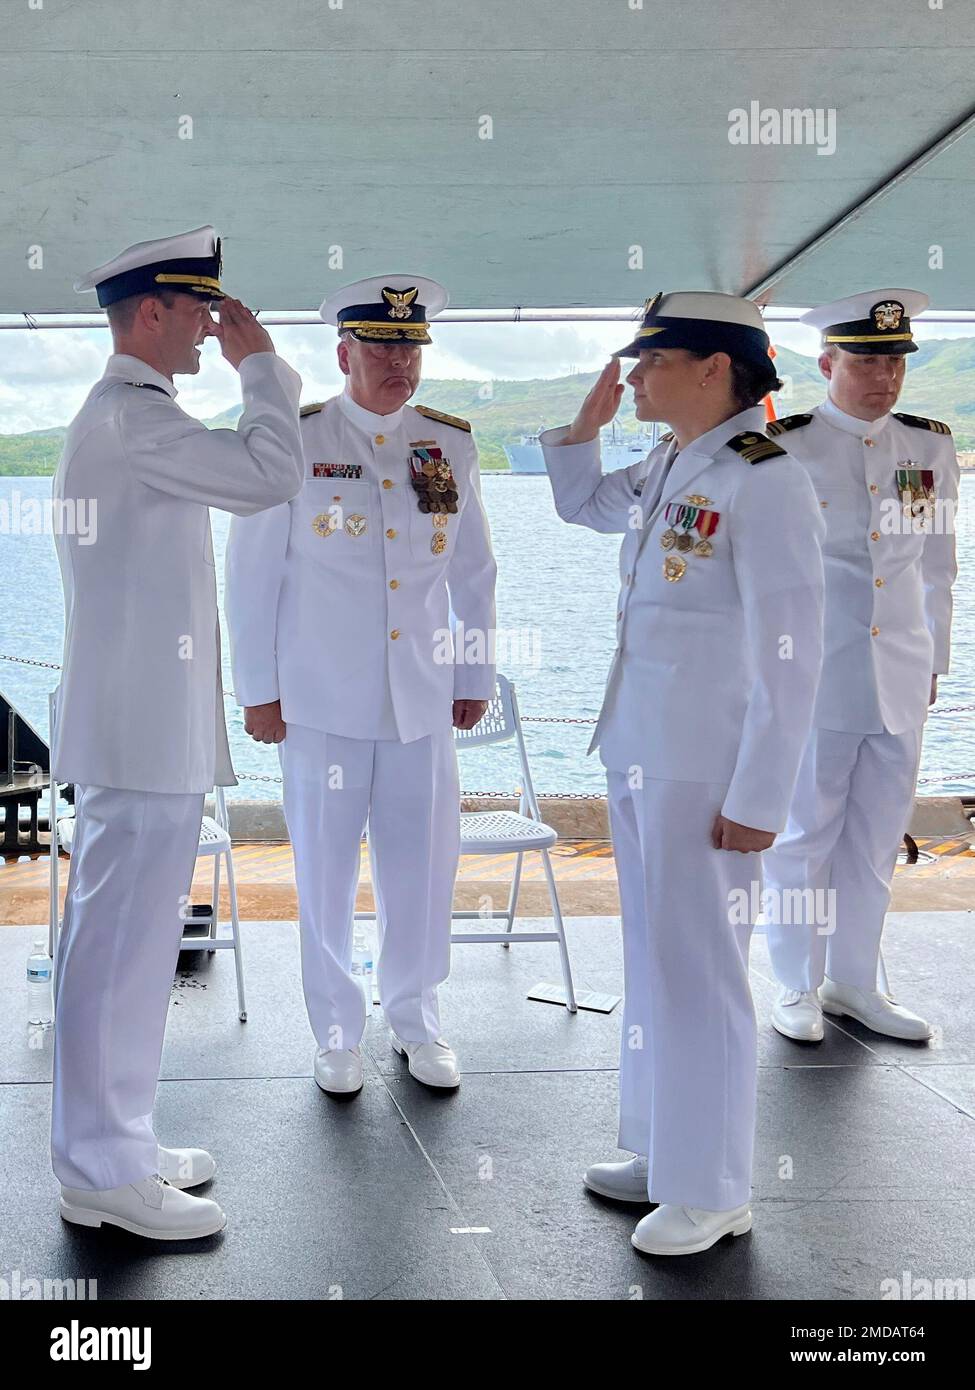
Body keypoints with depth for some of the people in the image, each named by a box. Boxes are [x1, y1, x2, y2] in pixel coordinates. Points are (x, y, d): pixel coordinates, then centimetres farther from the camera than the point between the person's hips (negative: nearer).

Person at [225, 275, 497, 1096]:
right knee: (326, 874, 8)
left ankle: (416, 1020, 29)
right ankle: (338, 1033, 26)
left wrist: (477, 675, 13)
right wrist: (258, 688, -1)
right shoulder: (294, 443, -3)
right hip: (321, 700, -2)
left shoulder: (451, 445, 6)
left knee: (423, 870, 8)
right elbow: (254, 573, -1)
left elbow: (474, 572, 12)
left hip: (423, 700, 3)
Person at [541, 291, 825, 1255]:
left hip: (709, 767, -9)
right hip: (638, 750, 9)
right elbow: (580, 505, 30)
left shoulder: (764, 481, -15)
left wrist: (759, 799, -18)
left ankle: (712, 1190, 19)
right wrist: (586, 422, 12)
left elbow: (789, 654, -18)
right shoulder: (666, 469, 9)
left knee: (697, 968, 2)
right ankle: (665, 1153, 33)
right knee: (654, 957, 17)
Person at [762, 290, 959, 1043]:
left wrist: (934, 662, 14)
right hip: (812, 676, -4)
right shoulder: (784, 448, -6)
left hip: (900, 677, 4)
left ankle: (857, 982, 28)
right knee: (805, 833, 5)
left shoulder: (931, 446, 7)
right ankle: (798, 988, 21)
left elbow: (937, 566, 14)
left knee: (878, 835, 12)